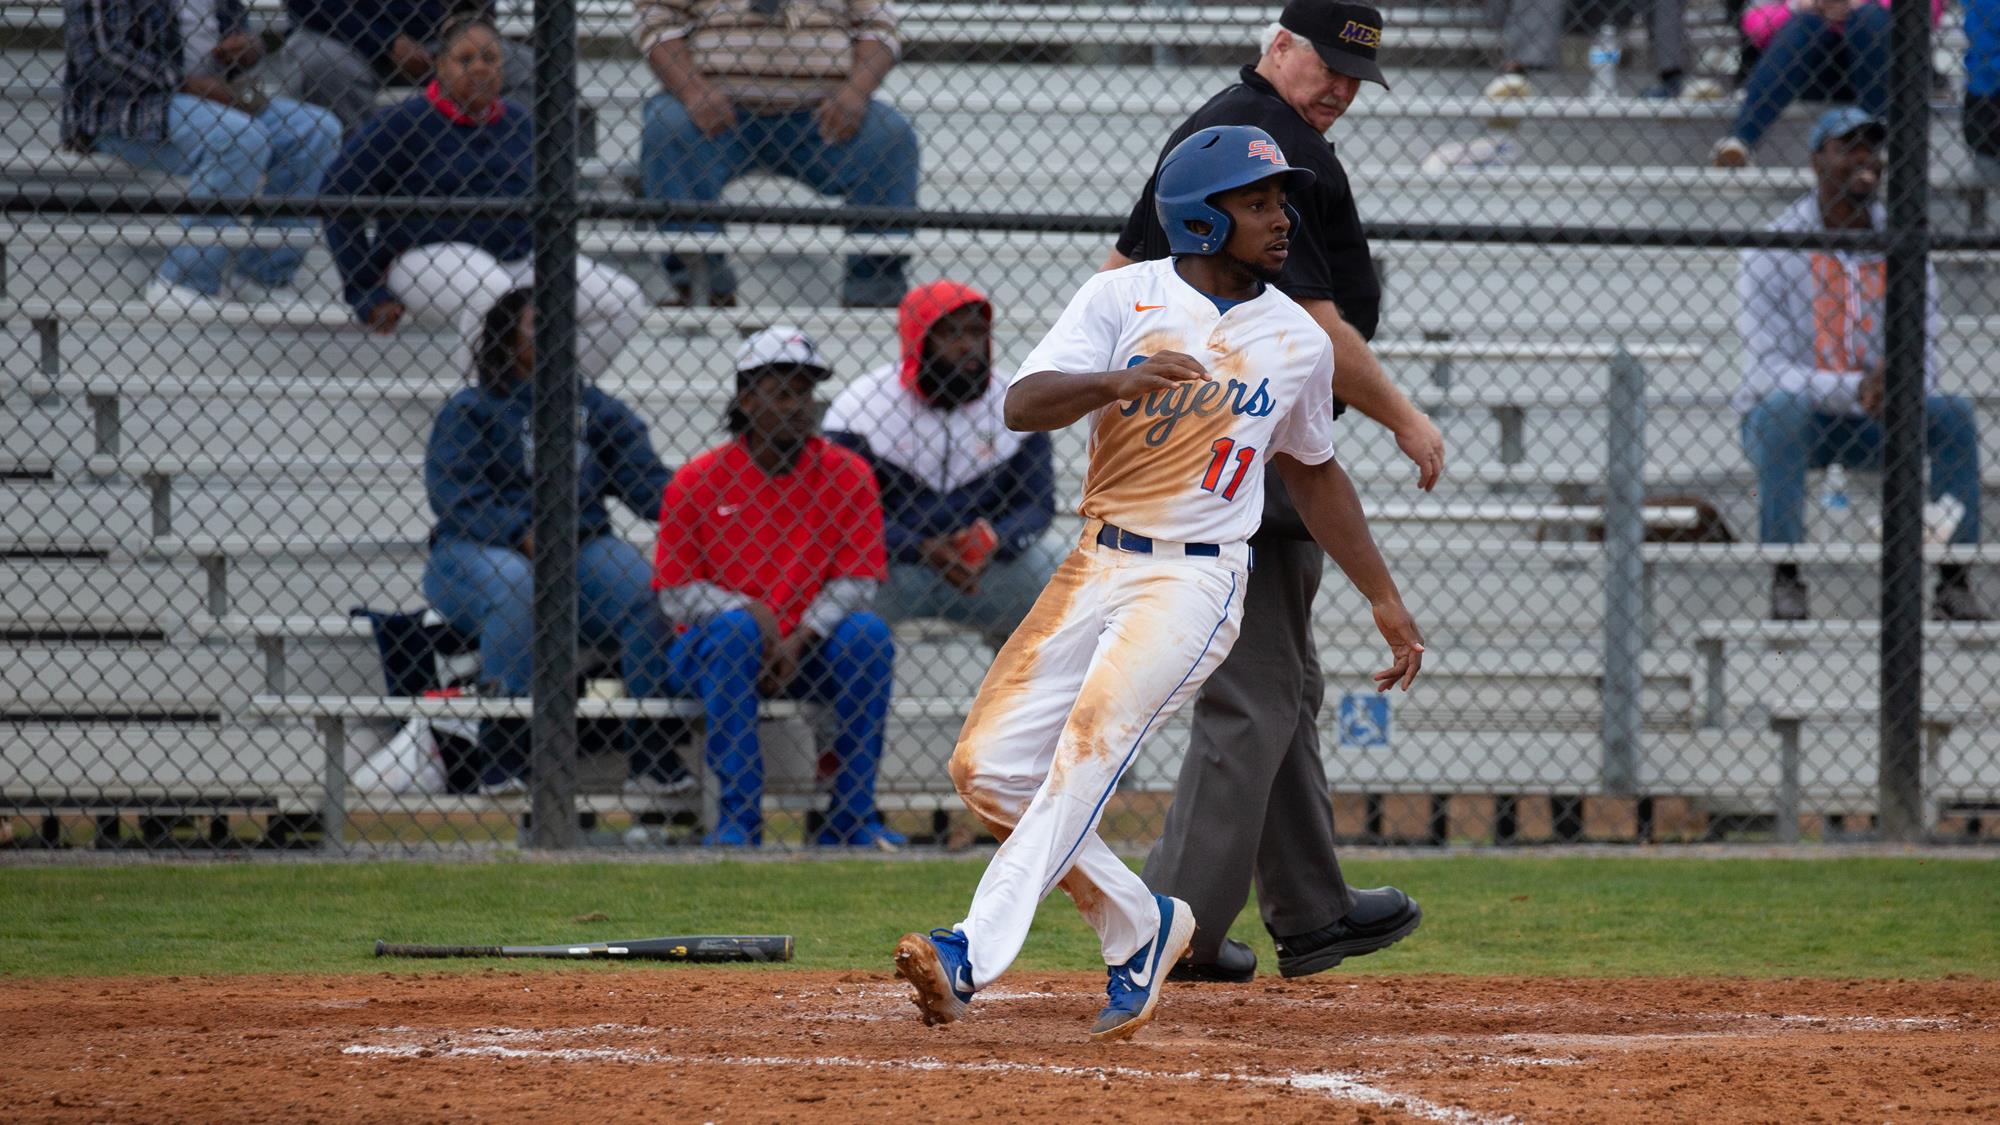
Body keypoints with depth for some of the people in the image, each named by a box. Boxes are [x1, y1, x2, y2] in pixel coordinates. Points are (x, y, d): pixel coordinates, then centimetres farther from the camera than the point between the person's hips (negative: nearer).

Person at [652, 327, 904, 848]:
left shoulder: (847, 474, 0)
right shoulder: (697, 482, -4)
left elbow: (856, 581, -4)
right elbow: (675, 591, -5)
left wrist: (801, 639, -20)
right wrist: (747, 609, -24)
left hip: (808, 653, 2)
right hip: (707, 655, -2)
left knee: (868, 632, -27)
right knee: (735, 627, -35)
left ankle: (850, 818, -20)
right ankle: (738, 819, -32)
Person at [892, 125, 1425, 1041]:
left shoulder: (1299, 341, 6)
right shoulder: (1125, 297, 0)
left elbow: (1312, 472, 23)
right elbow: (1023, 406, -12)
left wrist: (1384, 598, 25)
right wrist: (1119, 382, -31)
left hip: (1195, 582, -2)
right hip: (1096, 567, 2)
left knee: (1090, 741, -26)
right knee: (987, 766, -4)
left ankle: (976, 955, -36)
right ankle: (1140, 927, 15)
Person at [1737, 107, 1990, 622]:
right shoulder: (1773, 252, -13)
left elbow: (1924, 364, -4)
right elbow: (1765, 373, -22)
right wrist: (1856, 388, -37)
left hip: (1871, 428, 4)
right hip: (1781, 425, -3)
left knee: (1952, 413, -21)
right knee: (1783, 409, -37)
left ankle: (1954, 584, -21)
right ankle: (1785, 584, -31)